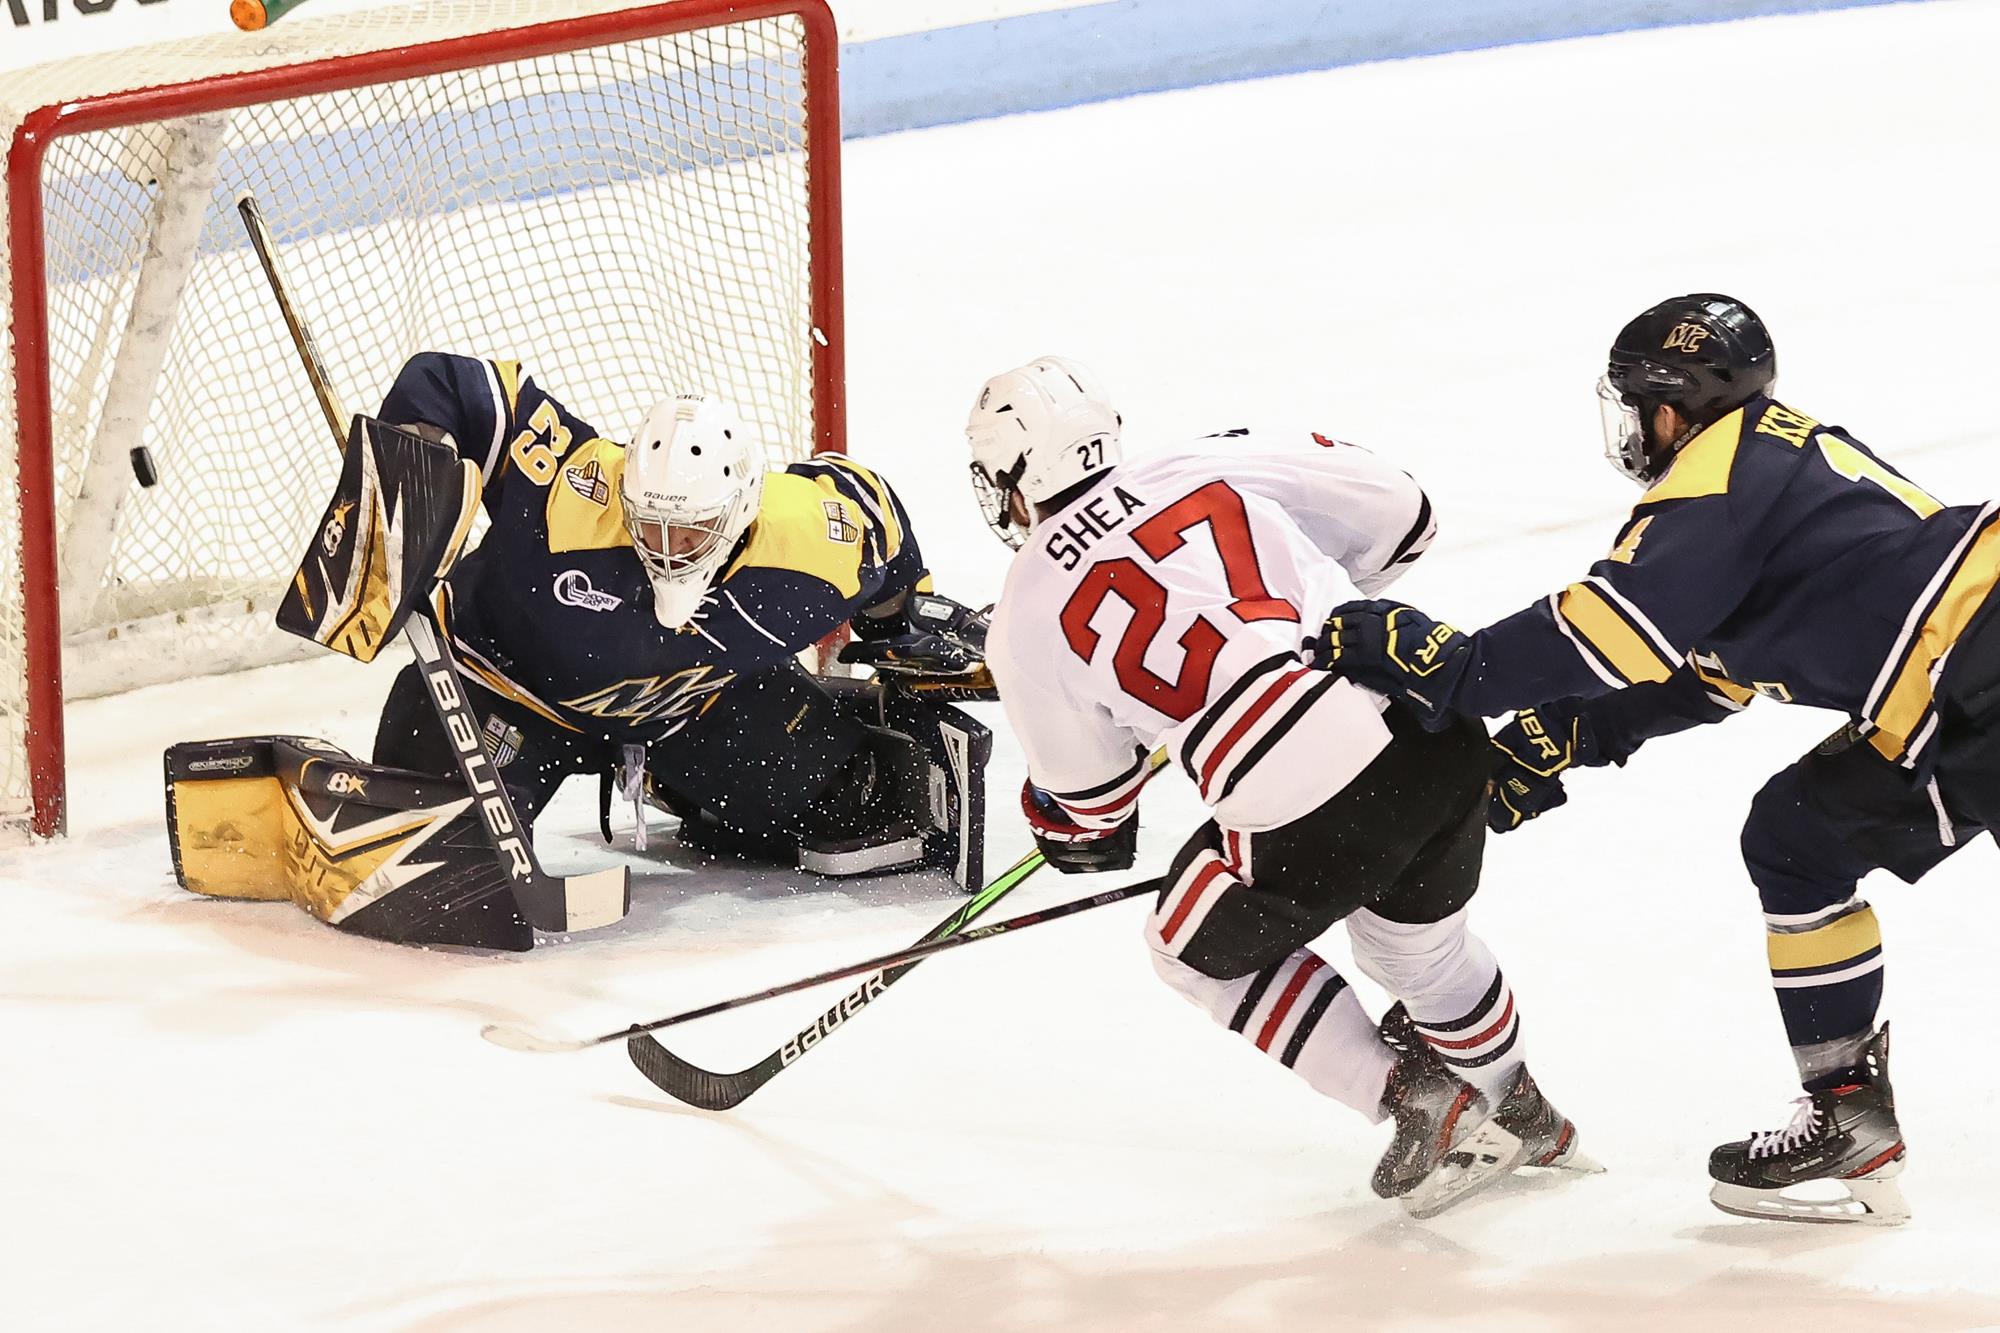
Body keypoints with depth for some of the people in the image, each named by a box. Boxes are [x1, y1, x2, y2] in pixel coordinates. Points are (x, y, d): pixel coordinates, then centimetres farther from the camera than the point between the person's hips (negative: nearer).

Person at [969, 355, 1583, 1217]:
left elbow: (1086, 794, 19)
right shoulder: (1221, 466, 12)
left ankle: (1420, 1104, 17)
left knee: (1200, 949, 24)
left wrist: (1075, 838, 43)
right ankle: (1521, 1114, 51)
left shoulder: (1029, 620, 6)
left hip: (1307, 812, -5)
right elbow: (1398, 515, 20)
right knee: (1414, 931, 34)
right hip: (1435, 726, 5)